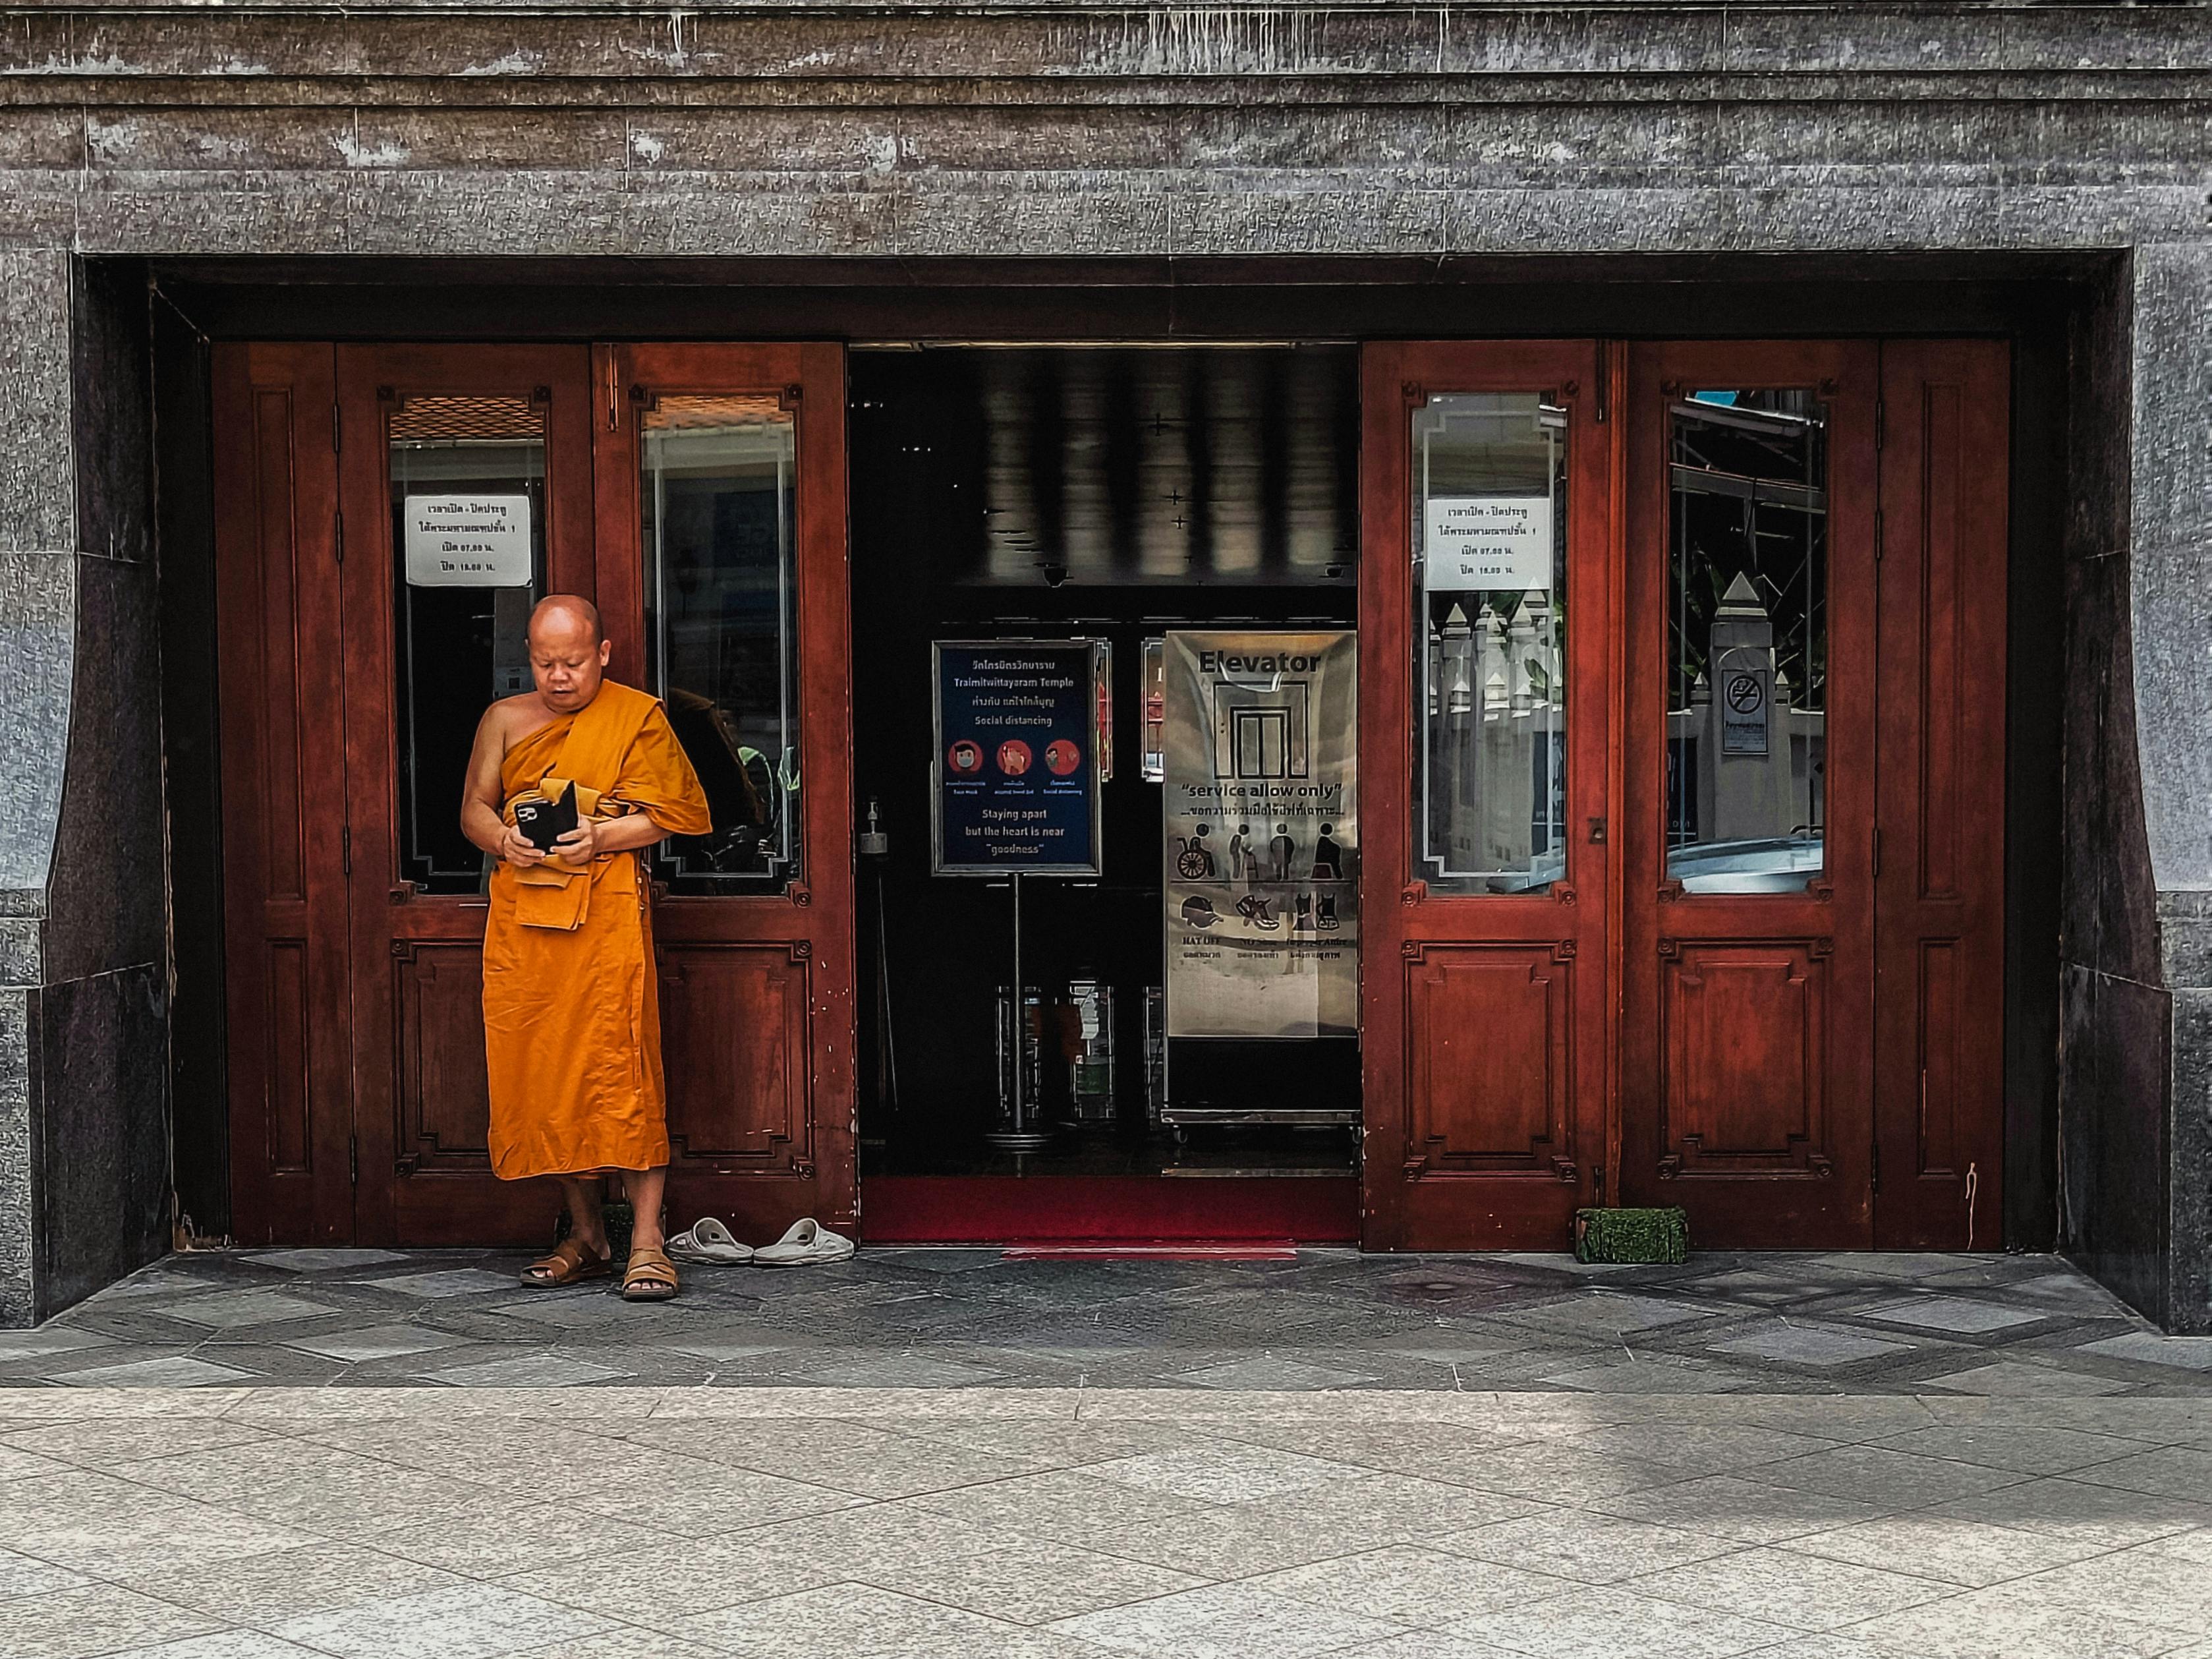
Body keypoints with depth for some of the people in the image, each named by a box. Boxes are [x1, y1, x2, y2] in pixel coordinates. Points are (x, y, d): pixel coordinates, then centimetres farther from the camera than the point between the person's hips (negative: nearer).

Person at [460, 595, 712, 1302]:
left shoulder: (637, 716, 4)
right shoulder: (505, 719, 16)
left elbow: (669, 813, 0)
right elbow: (473, 810, 16)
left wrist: (601, 838, -16)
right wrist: (503, 839, -6)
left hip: (608, 908, -4)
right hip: (521, 913, 4)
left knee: (621, 1070, -11)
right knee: (542, 1068, 4)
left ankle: (646, 1241, -8)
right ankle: (585, 1237, 13)